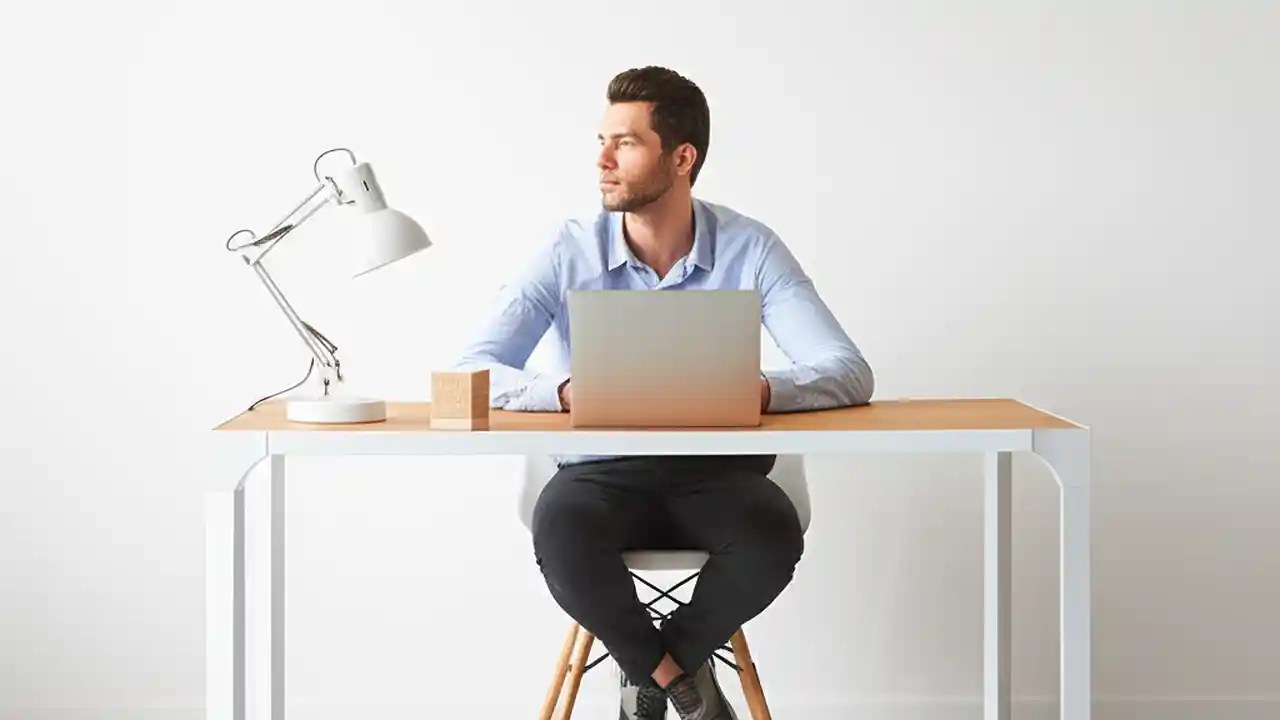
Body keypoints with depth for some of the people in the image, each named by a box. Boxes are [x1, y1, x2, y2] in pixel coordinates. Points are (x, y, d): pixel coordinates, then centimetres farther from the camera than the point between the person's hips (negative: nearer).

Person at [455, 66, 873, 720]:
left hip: (716, 471, 0)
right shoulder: (569, 254, -4)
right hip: (602, 470, 0)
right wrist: (566, 392, -32)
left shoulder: (751, 250, -5)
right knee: (562, 530, -34)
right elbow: (473, 372, -11)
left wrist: (762, 390, -35)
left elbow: (849, 373, -12)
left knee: (773, 534, -32)